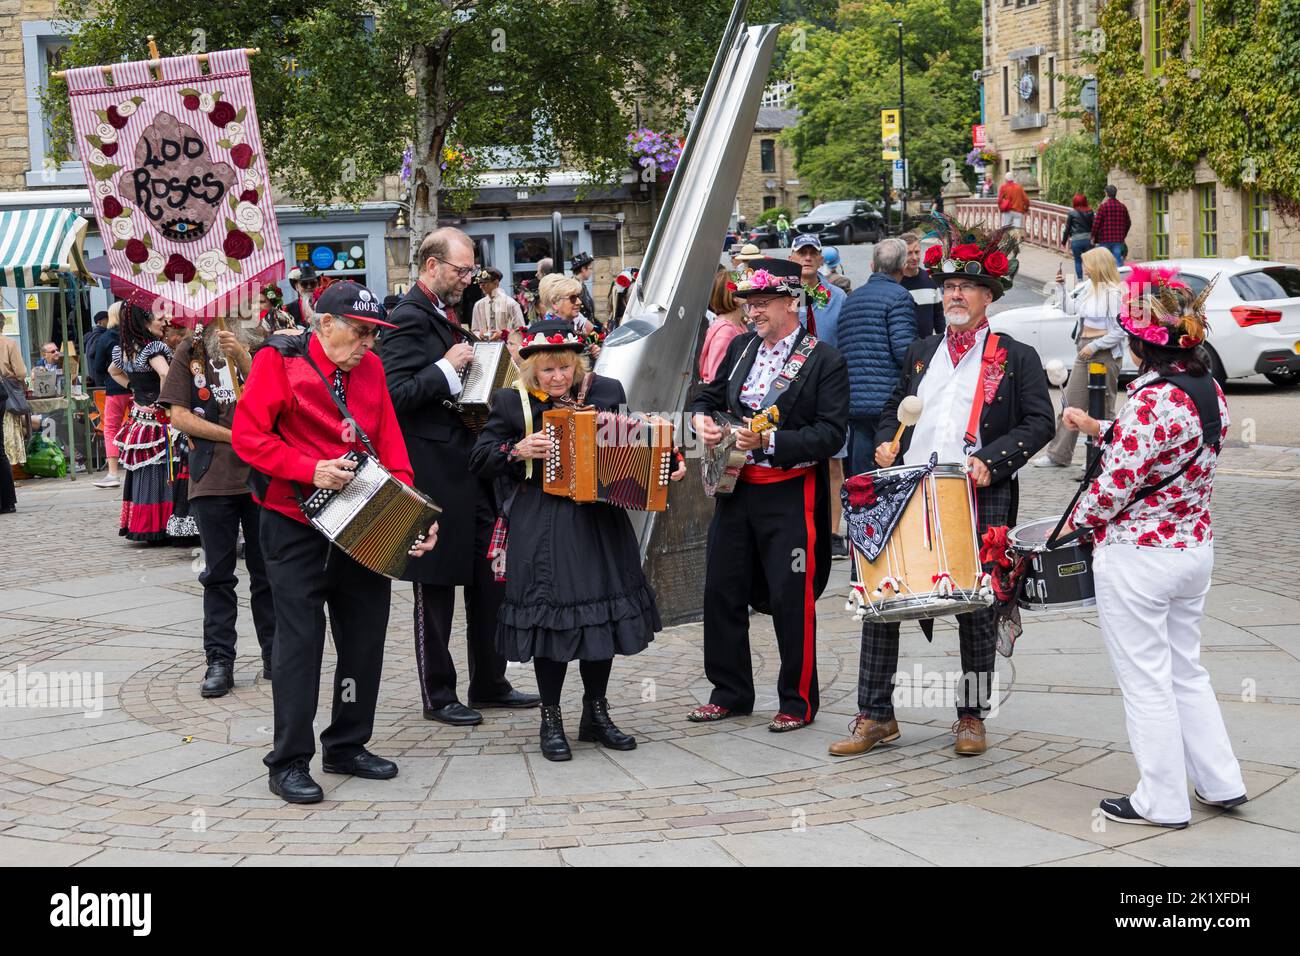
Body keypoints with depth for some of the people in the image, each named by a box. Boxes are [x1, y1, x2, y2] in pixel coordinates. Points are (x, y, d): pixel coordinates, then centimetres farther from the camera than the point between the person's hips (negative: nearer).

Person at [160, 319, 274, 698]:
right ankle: (219, 660, 11)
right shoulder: (190, 349, 5)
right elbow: (179, 415, 0)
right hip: (213, 478, 0)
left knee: (268, 571, 7)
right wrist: (232, 435, -8)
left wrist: (242, 357, -20)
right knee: (218, 574, 6)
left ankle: (275, 655, 16)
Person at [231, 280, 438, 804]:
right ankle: (289, 763, 4)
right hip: (294, 524, -6)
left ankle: (347, 745, 24)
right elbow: (248, 436, -12)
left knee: (366, 631, 9)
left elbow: (390, 445, 6)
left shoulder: (370, 368, 9)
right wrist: (311, 470, -22)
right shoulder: (279, 362, -7)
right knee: (300, 637, -5)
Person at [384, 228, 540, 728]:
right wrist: (447, 368, -21)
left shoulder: (447, 315, 16)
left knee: (488, 578, 13)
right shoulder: (408, 319, -13)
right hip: (435, 471, -9)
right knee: (436, 585, 2)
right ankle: (438, 696, 12)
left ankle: (489, 683, 24)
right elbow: (395, 393, -22)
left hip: (470, 466, 9)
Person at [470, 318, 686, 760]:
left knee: (606, 611, 7)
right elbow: (479, 458, -1)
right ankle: (551, 721, 12)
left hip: (600, 522, 3)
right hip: (541, 530, -3)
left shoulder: (606, 391, 5)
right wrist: (518, 450, -16)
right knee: (549, 615, -1)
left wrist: (669, 462, 0)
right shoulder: (513, 402, -2)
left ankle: (596, 714, 23)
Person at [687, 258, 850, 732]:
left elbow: (830, 435, -14)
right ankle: (730, 693, 24)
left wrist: (770, 441, -23)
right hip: (736, 488, 6)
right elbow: (711, 395, 21)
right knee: (722, 591, 9)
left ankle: (798, 702, 14)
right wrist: (702, 418, -3)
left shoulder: (824, 360, -8)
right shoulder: (741, 347, 10)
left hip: (790, 496, -6)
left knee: (792, 600, -1)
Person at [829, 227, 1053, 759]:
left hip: (978, 501, -3)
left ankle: (972, 716, 18)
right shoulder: (921, 353, 18)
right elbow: (894, 408, 27)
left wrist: (992, 460, -14)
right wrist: (886, 442, 6)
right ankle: (875, 715, 7)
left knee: (975, 610, 3)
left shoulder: (1017, 359, 4)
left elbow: (1039, 423, -1)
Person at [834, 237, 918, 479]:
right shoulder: (899, 296, -6)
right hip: (888, 401, -7)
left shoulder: (851, 298, 18)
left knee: (859, 475, 10)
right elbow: (904, 349, -14)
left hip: (853, 402, 7)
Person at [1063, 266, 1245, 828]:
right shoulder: (1210, 391, 3)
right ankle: (1220, 782, 25)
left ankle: (1162, 802, 14)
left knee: (1146, 681, 4)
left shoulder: (1153, 398, -24)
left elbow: (1116, 485, -22)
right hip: (1194, 546, 8)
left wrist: (1076, 523, -4)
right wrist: (1100, 430, 15)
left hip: (1136, 555, -8)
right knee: (1185, 671, 21)